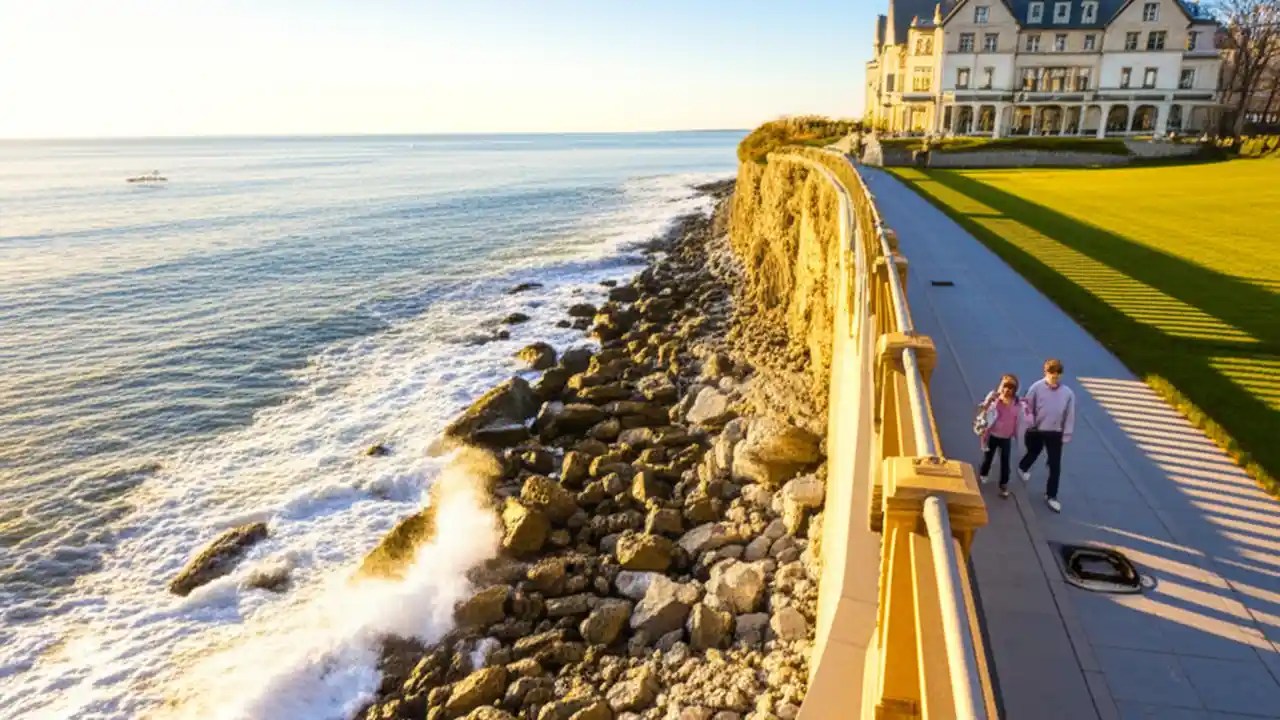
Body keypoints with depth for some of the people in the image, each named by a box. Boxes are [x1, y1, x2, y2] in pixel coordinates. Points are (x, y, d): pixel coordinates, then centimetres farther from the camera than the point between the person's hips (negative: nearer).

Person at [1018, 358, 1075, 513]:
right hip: (1036, 431, -1)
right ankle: (1023, 468, 59)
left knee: (1055, 465, -1)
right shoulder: (1036, 388, -14)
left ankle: (1051, 496, 12)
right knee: (1032, 454, 24)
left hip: (1055, 433, 1)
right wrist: (1030, 423, -11)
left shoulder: (1068, 393, -10)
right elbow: (1028, 407, -5)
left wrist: (1066, 436, -2)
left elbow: (1069, 416, -3)